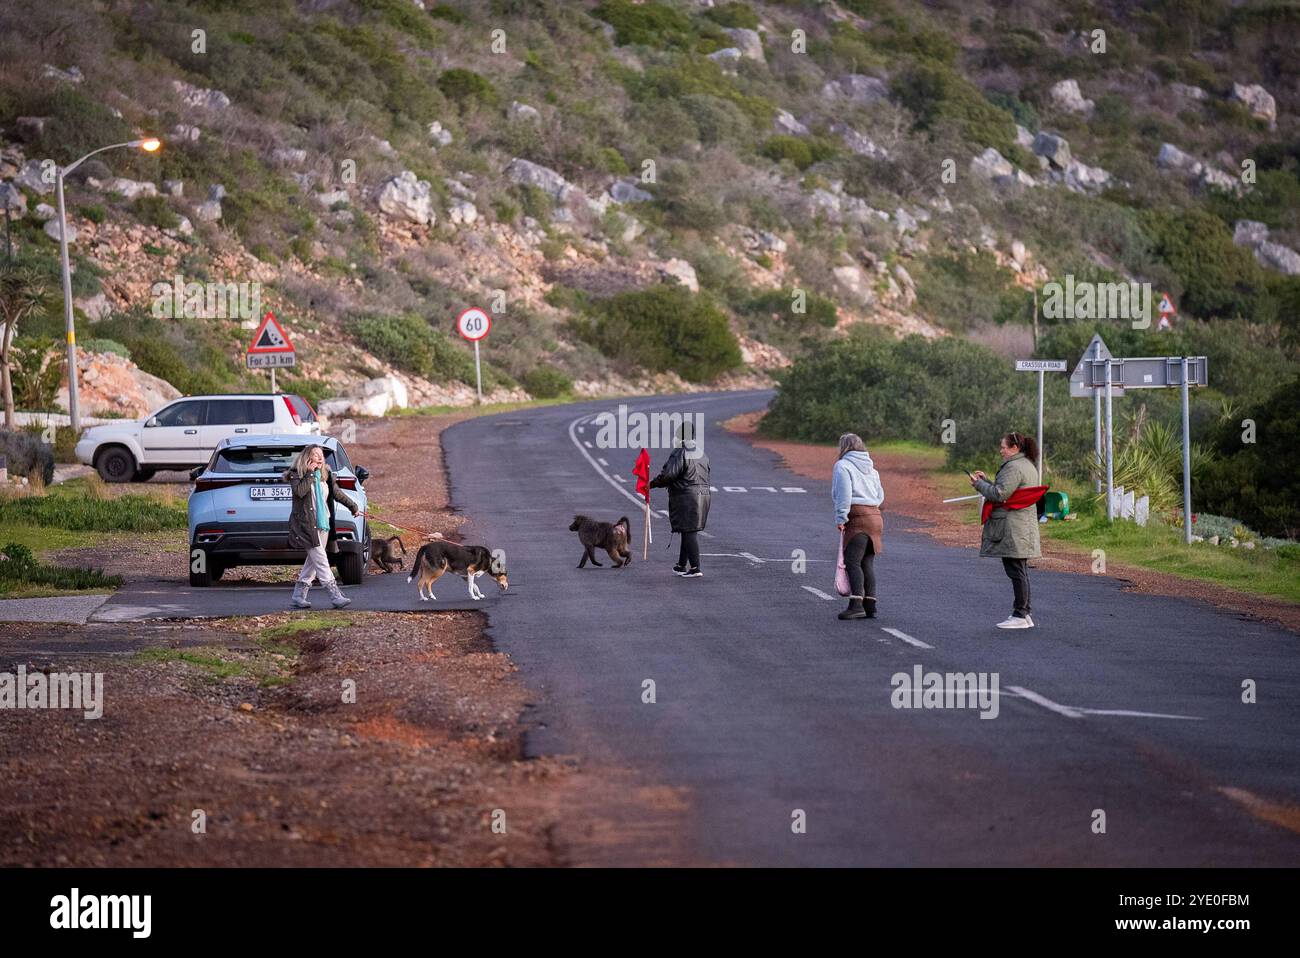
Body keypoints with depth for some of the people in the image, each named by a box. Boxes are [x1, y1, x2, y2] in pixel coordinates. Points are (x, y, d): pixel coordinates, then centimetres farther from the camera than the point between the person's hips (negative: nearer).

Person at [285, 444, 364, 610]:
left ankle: (298, 596, 14)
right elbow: (300, 491, -21)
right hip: (306, 524, -7)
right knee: (320, 560, -13)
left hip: (323, 523, 7)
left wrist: (353, 507, 24)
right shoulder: (297, 475, -3)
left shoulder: (325, 475, 16)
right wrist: (310, 474, -16)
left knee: (313, 561, 6)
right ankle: (335, 596, -21)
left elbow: (337, 493, 23)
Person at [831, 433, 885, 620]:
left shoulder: (843, 466, -2)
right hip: (875, 517, 8)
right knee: (867, 564, 10)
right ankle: (870, 606, 7)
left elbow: (844, 494, -13)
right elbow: (880, 495, 21)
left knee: (852, 562, -12)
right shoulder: (871, 468, 23)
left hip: (857, 519, -8)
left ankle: (856, 604, -23)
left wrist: (841, 518, -12)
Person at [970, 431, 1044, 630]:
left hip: (1012, 529, -10)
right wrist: (987, 481, 18)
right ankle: (1024, 613, 16)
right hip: (1025, 526, 10)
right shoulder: (1028, 466, 19)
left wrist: (978, 484, -5)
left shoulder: (1013, 467, -14)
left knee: (1016, 571, -9)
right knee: (1021, 572, 13)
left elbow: (1000, 494, -19)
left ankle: (1020, 615, -10)